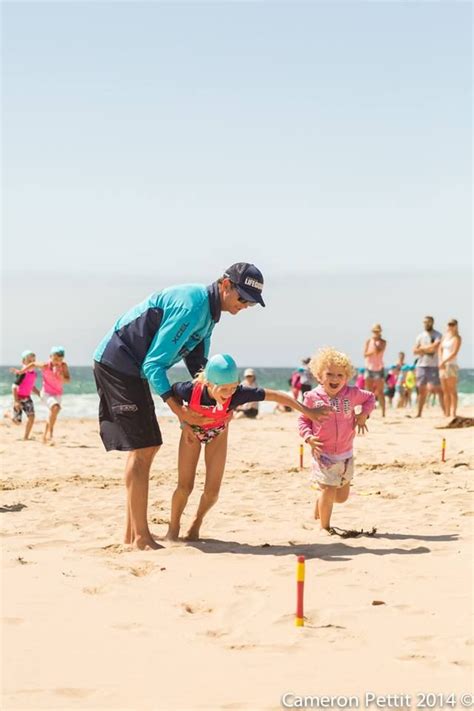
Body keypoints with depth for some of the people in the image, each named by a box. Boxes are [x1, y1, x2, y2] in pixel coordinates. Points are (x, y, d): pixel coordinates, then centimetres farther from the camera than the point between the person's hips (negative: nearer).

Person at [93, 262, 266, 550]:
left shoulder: (208, 310, 8)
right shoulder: (191, 305, -23)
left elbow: (198, 363, 15)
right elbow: (153, 363, -24)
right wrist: (178, 409, -27)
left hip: (131, 368, 10)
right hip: (117, 362, -10)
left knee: (148, 447, 11)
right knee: (142, 448, -12)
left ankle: (132, 531, 18)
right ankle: (141, 536, -9)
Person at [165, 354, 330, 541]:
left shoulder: (238, 394, -38)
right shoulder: (191, 390, -39)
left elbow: (275, 395, -29)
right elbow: (171, 390, -15)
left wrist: (308, 412, -24)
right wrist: (183, 422, -17)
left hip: (218, 433, 1)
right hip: (193, 431, -1)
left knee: (212, 490, -4)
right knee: (185, 486, -7)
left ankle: (197, 523, 27)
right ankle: (173, 527, 21)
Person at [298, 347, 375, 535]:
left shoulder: (351, 394, -5)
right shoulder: (313, 397, -10)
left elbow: (370, 397, 12)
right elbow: (303, 419, -1)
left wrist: (363, 414, -3)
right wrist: (308, 437, -17)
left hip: (345, 454, 4)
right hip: (323, 454, -4)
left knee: (342, 496, 11)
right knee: (329, 490, -11)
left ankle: (320, 504, 43)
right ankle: (324, 527, 10)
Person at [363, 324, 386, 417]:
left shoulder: (383, 342, -1)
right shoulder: (368, 341, 5)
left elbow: (378, 351, -18)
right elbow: (365, 354, -4)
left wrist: (375, 341, -13)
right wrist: (372, 352, -20)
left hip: (378, 368, -2)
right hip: (369, 368, 2)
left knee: (380, 392, -5)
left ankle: (383, 413, -4)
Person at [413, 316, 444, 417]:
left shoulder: (438, 335, -1)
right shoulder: (420, 336, 14)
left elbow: (436, 347, -18)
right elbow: (415, 351, 7)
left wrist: (423, 348, -9)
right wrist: (429, 349, -8)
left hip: (434, 366, -5)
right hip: (421, 365, 5)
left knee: (438, 389, -9)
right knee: (422, 391, 7)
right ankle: (419, 413, 11)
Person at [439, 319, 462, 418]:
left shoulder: (457, 338, -5)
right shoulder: (445, 336, 15)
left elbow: (454, 352, -16)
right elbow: (440, 349, 11)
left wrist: (444, 362, -19)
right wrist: (440, 361, -4)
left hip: (452, 365, -7)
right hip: (443, 366, 7)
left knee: (452, 391, -11)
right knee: (445, 391, 6)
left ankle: (453, 414, -15)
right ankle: (447, 414, 8)